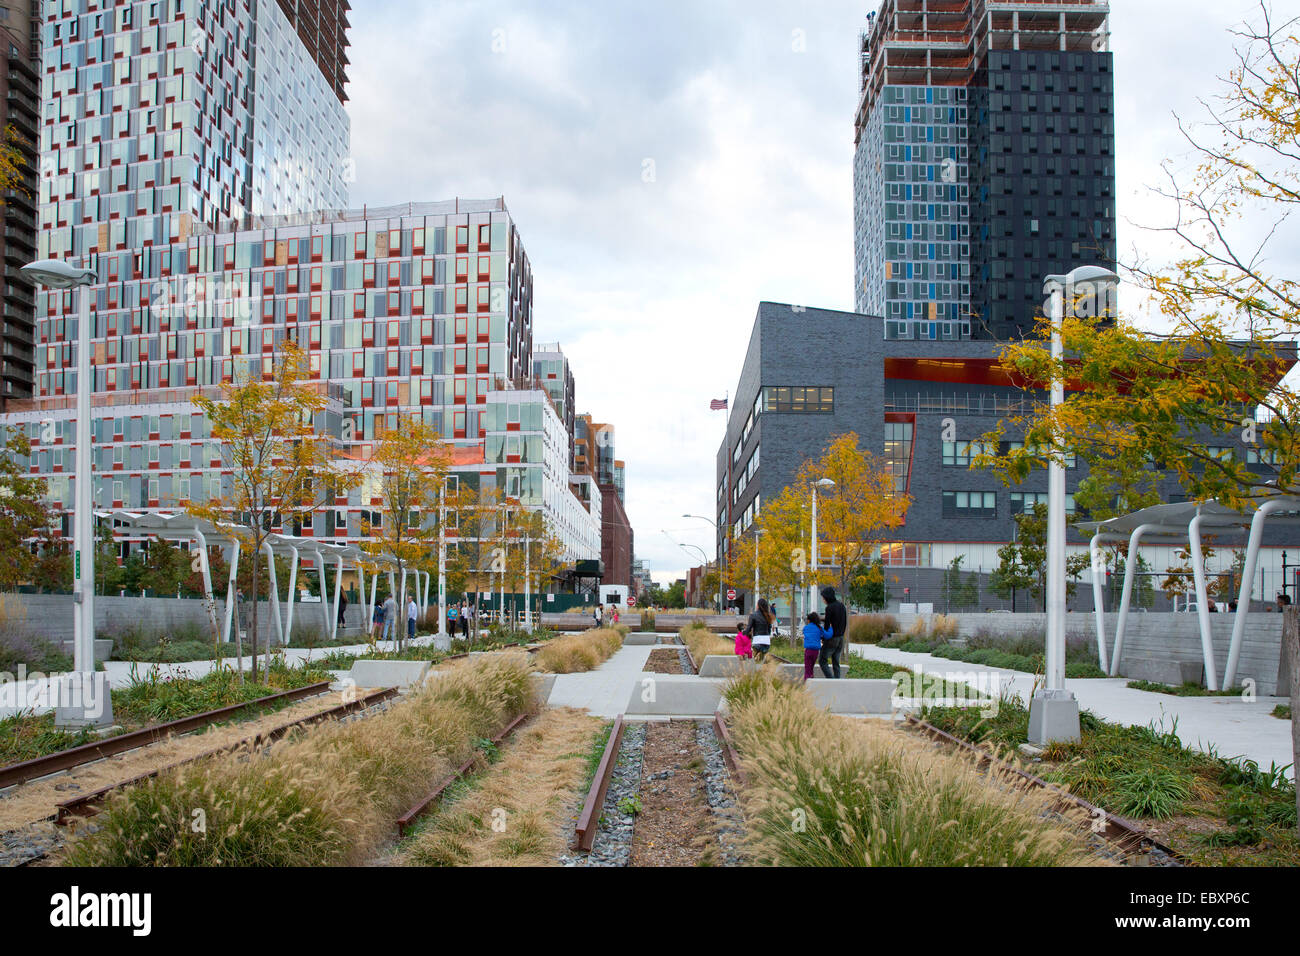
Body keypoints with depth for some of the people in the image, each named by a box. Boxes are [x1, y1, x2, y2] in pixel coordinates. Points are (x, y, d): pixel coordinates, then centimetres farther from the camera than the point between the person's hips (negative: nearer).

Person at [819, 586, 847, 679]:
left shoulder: (829, 608, -16)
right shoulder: (842, 606, 9)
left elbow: (827, 625, -16)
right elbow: (845, 624, 13)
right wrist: (841, 635, 18)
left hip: (831, 639, -8)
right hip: (840, 639, 8)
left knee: (822, 661, 2)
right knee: (836, 663, 11)